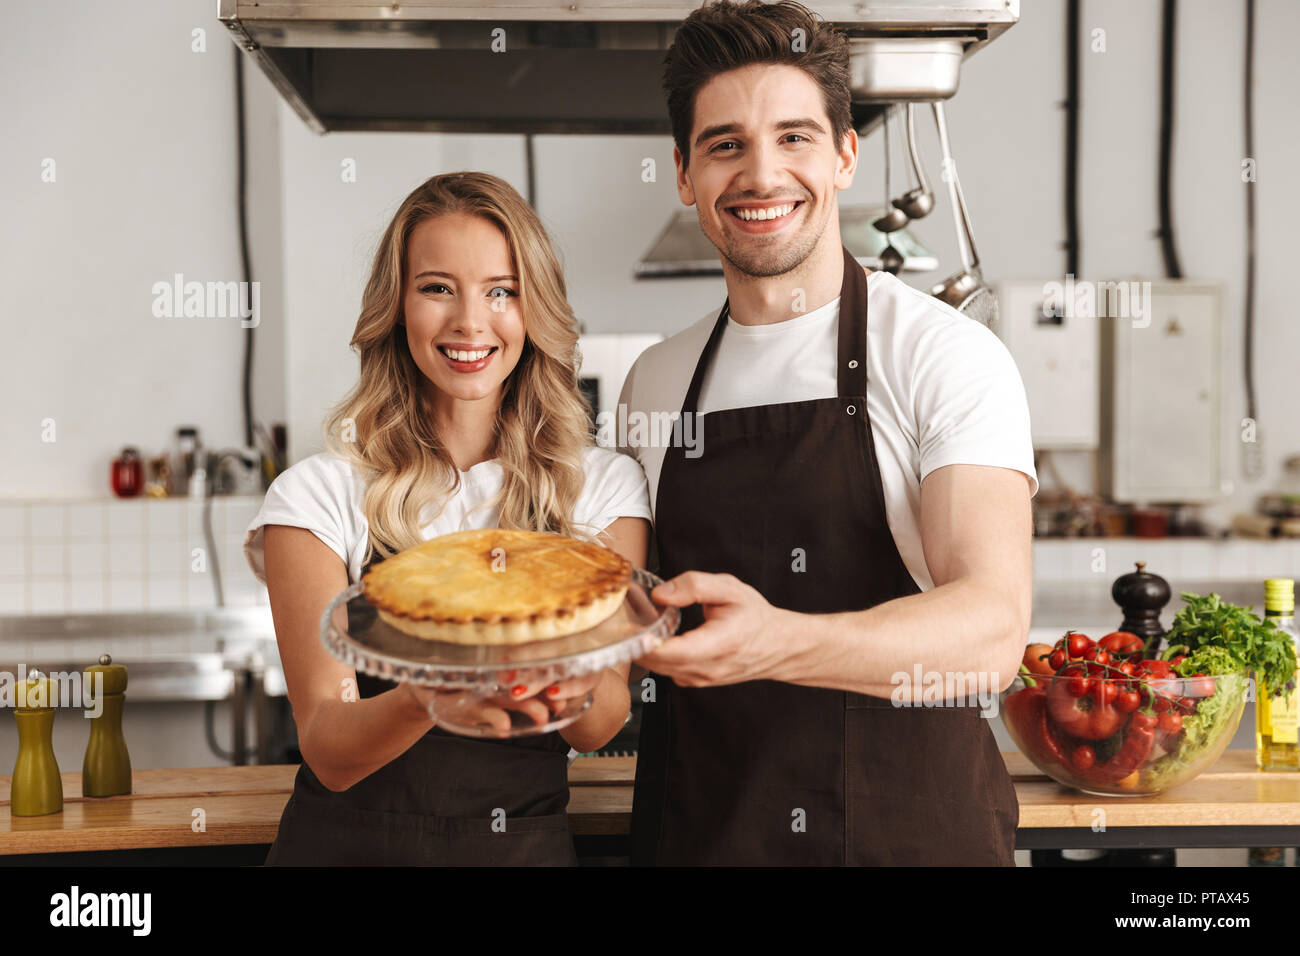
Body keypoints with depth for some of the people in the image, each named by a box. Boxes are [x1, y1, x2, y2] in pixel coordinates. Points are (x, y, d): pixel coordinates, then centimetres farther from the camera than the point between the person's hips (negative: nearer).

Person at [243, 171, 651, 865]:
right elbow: (328, 753, -14)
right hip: (349, 840, -1)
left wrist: (573, 681, -32)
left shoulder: (604, 488, -3)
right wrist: (426, 698, -34)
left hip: (524, 840, 2)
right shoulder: (318, 495, -8)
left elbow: (598, 728, -10)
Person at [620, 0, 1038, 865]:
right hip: (696, 829, 4)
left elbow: (992, 632, -23)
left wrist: (776, 641, -38)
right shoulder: (655, 383, 5)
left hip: (914, 831, -4)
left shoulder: (946, 356, -10)